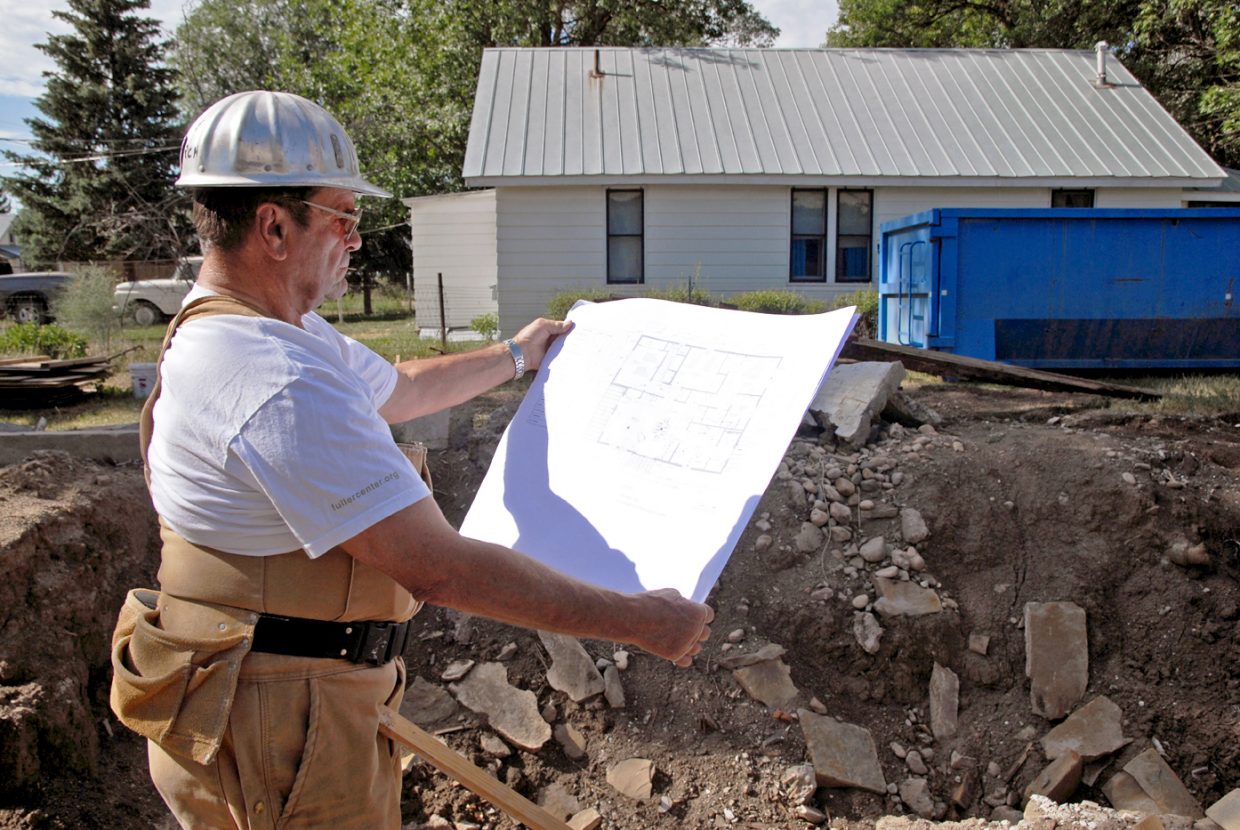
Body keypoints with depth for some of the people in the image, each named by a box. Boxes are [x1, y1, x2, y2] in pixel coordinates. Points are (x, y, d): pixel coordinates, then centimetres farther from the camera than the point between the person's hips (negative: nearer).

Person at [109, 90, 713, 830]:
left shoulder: (286, 335, 5)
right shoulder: (281, 387, -30)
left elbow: (399, 389, 22)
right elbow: (439, 569, -32)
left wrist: (514, 356, 33)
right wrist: (641, 622, -24)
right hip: (279, 732, -10)